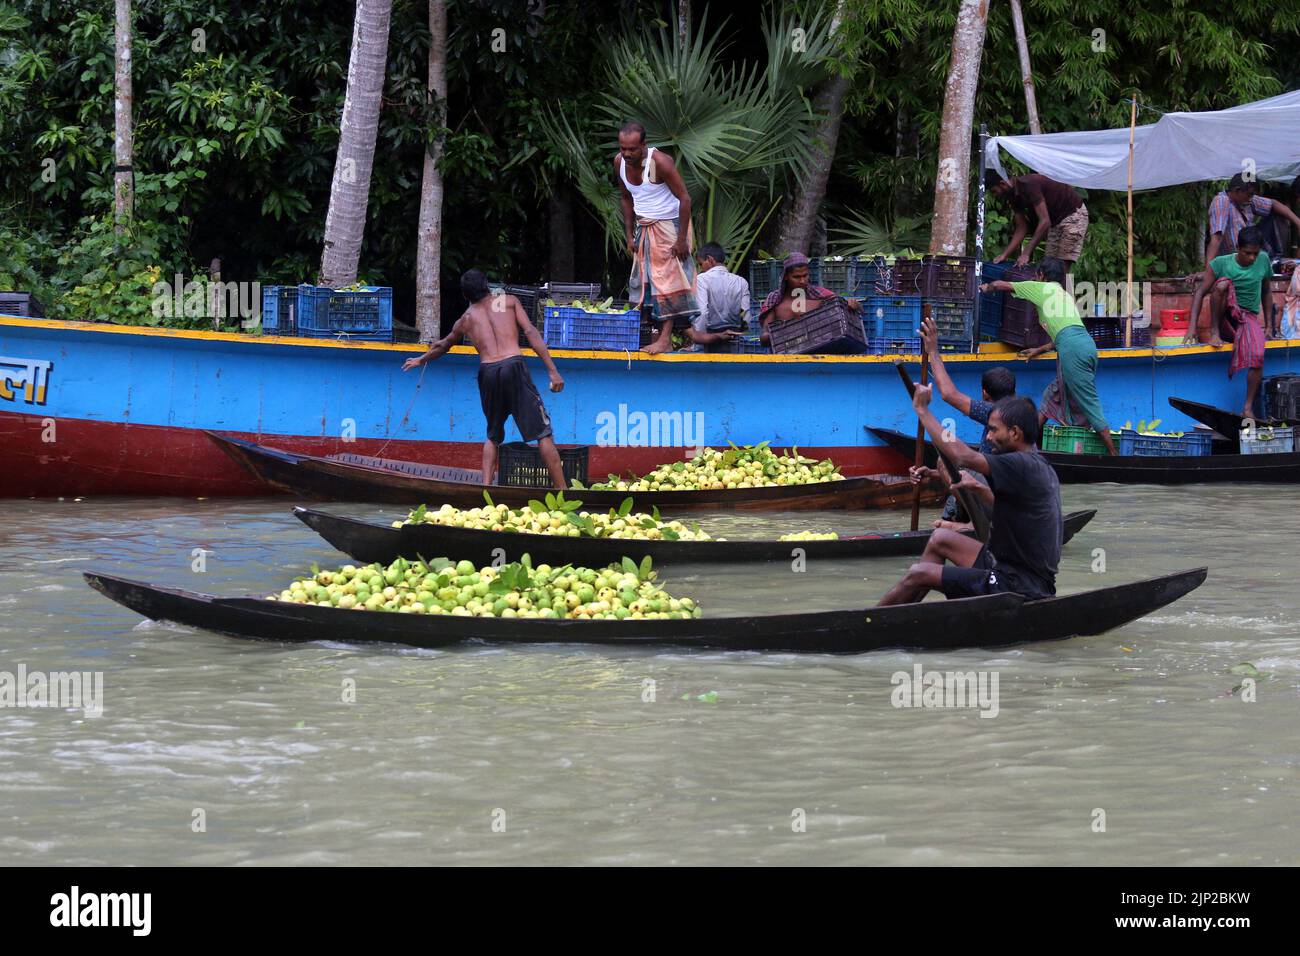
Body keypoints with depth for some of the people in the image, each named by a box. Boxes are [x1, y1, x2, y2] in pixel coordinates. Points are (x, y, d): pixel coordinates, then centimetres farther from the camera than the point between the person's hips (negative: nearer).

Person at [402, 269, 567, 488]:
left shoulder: (465, 319, 22)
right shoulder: (508, 301, 14)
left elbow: (442, 346, 39)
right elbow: (531, 332, 2)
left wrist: (421, 360, 59)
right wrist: (553, 371, -2)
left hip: (487, 372, 3)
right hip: (513, 366, -3)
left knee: (493, 435, 23)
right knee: (542, 433, -2)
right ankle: (562, 489, -9)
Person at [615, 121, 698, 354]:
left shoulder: (660, 162, -24)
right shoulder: (620, 162, -5)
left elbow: (685, 198, -22)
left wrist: (682, 239, -24)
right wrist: (630, 236, 8)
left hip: (669, 224, -7)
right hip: (644, 227, 7)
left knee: (668, 279, -12)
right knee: (646, 282, 3)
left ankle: (666, 339, -16)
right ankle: (657, 338, 5)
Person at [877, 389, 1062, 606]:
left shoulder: (1023, 466, -21)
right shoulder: (1041, 467, 11)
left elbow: (962, 456, -27)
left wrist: (922, 409, -17)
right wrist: (977, 488, 23)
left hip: (1018, 586, -10)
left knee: (918, 574, -4)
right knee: (940, 539, 20)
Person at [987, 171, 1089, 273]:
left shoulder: (1028, 185, -28)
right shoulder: (1014, 196, 0)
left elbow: (1044, 221, -32)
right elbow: (1021, 229, 5)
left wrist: (1026, 254, -33)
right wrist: (1004, 255, -6)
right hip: (1057, 219, 9)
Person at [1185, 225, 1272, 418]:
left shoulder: (1263, 261, 2)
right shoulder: (1221, 263, -8)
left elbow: (1266, 292, 15)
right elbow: (1200, 292, -9)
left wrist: (1269, 324, 11)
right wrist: (1192, 326, -18)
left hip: (1249, 317, 1)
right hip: (1225, 317, -1)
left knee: (1257, 356, -30)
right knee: (1223, 283, -32)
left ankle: (1248, 408, -23)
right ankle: (1214, 332, -19)